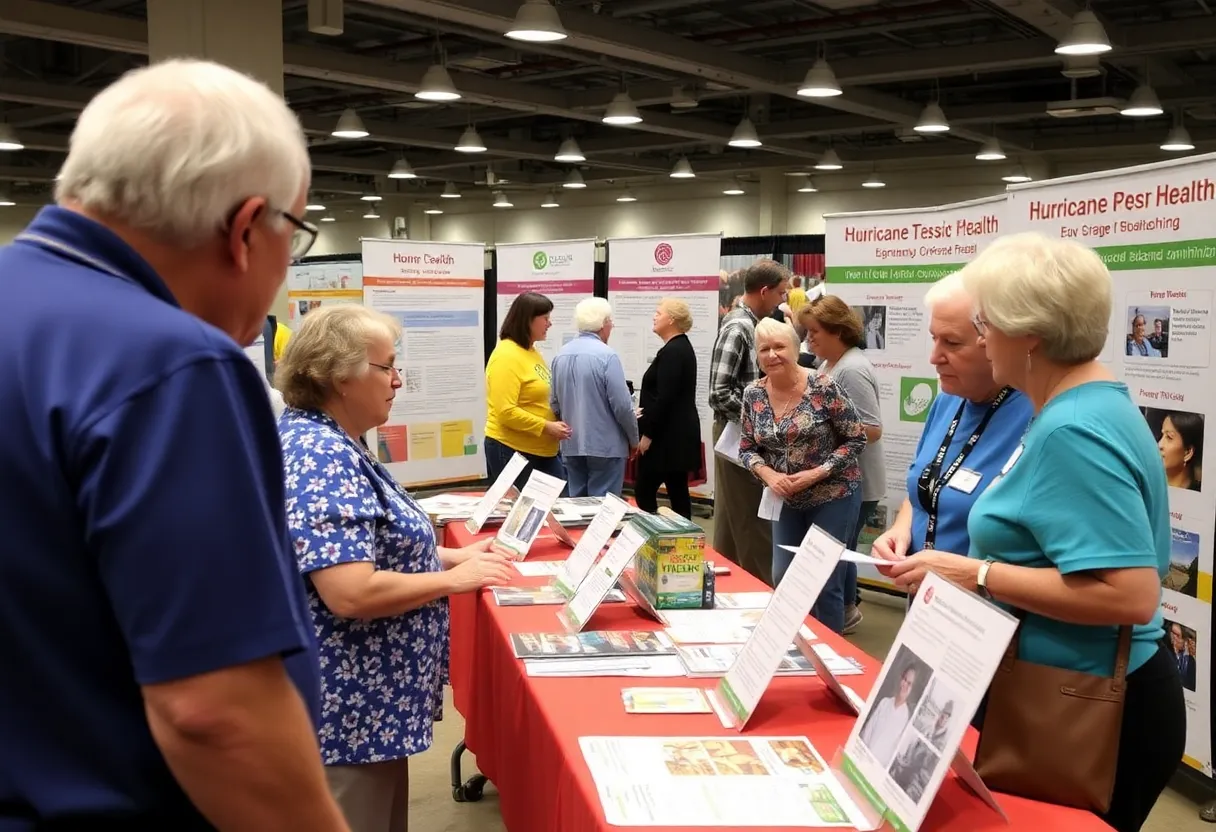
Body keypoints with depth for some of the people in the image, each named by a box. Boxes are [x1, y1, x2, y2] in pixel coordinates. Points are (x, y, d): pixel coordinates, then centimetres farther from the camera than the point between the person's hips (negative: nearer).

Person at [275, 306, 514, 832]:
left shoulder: (326, 443, 9)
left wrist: (447, 555, 10)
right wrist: (453, 578, -17)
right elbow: (352, 592, -31)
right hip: (351, 708, -10)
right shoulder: (319, 457, -23)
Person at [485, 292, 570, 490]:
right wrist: (546, 427, -21)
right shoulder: (506, 356, -16)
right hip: (512, 450, -9)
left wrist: (555, 424, 6)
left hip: (543, 450, 9)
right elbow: (506, 412, -23)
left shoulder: (532, 352, 11)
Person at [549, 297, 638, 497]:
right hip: (605, 445, -6)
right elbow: (622, 405, -15)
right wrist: (634, 439, -1)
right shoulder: (607, 355, -15)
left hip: (571, 446, 6)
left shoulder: (561, 355, 5)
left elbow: (554, 403, 11)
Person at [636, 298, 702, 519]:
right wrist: (649, 430, 21)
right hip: (678, 433, 10)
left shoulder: (672, 352, -17)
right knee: (677, 491, 11)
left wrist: (648, 434, -17)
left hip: (667, 435, -10)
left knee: (644, 491, -6)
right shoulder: (682, 347, 15)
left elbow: (664, 398, -22)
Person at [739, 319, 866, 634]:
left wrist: (817, 473, -20)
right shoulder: (753, 395, -2)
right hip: (788, 499, 5)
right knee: (782, 578, 9)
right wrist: (768, 475, -16)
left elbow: (857, 439, -11)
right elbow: (747, 448, 4)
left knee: (825, 580, 0)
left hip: (833, 496, -5)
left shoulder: (823, 388, -16)